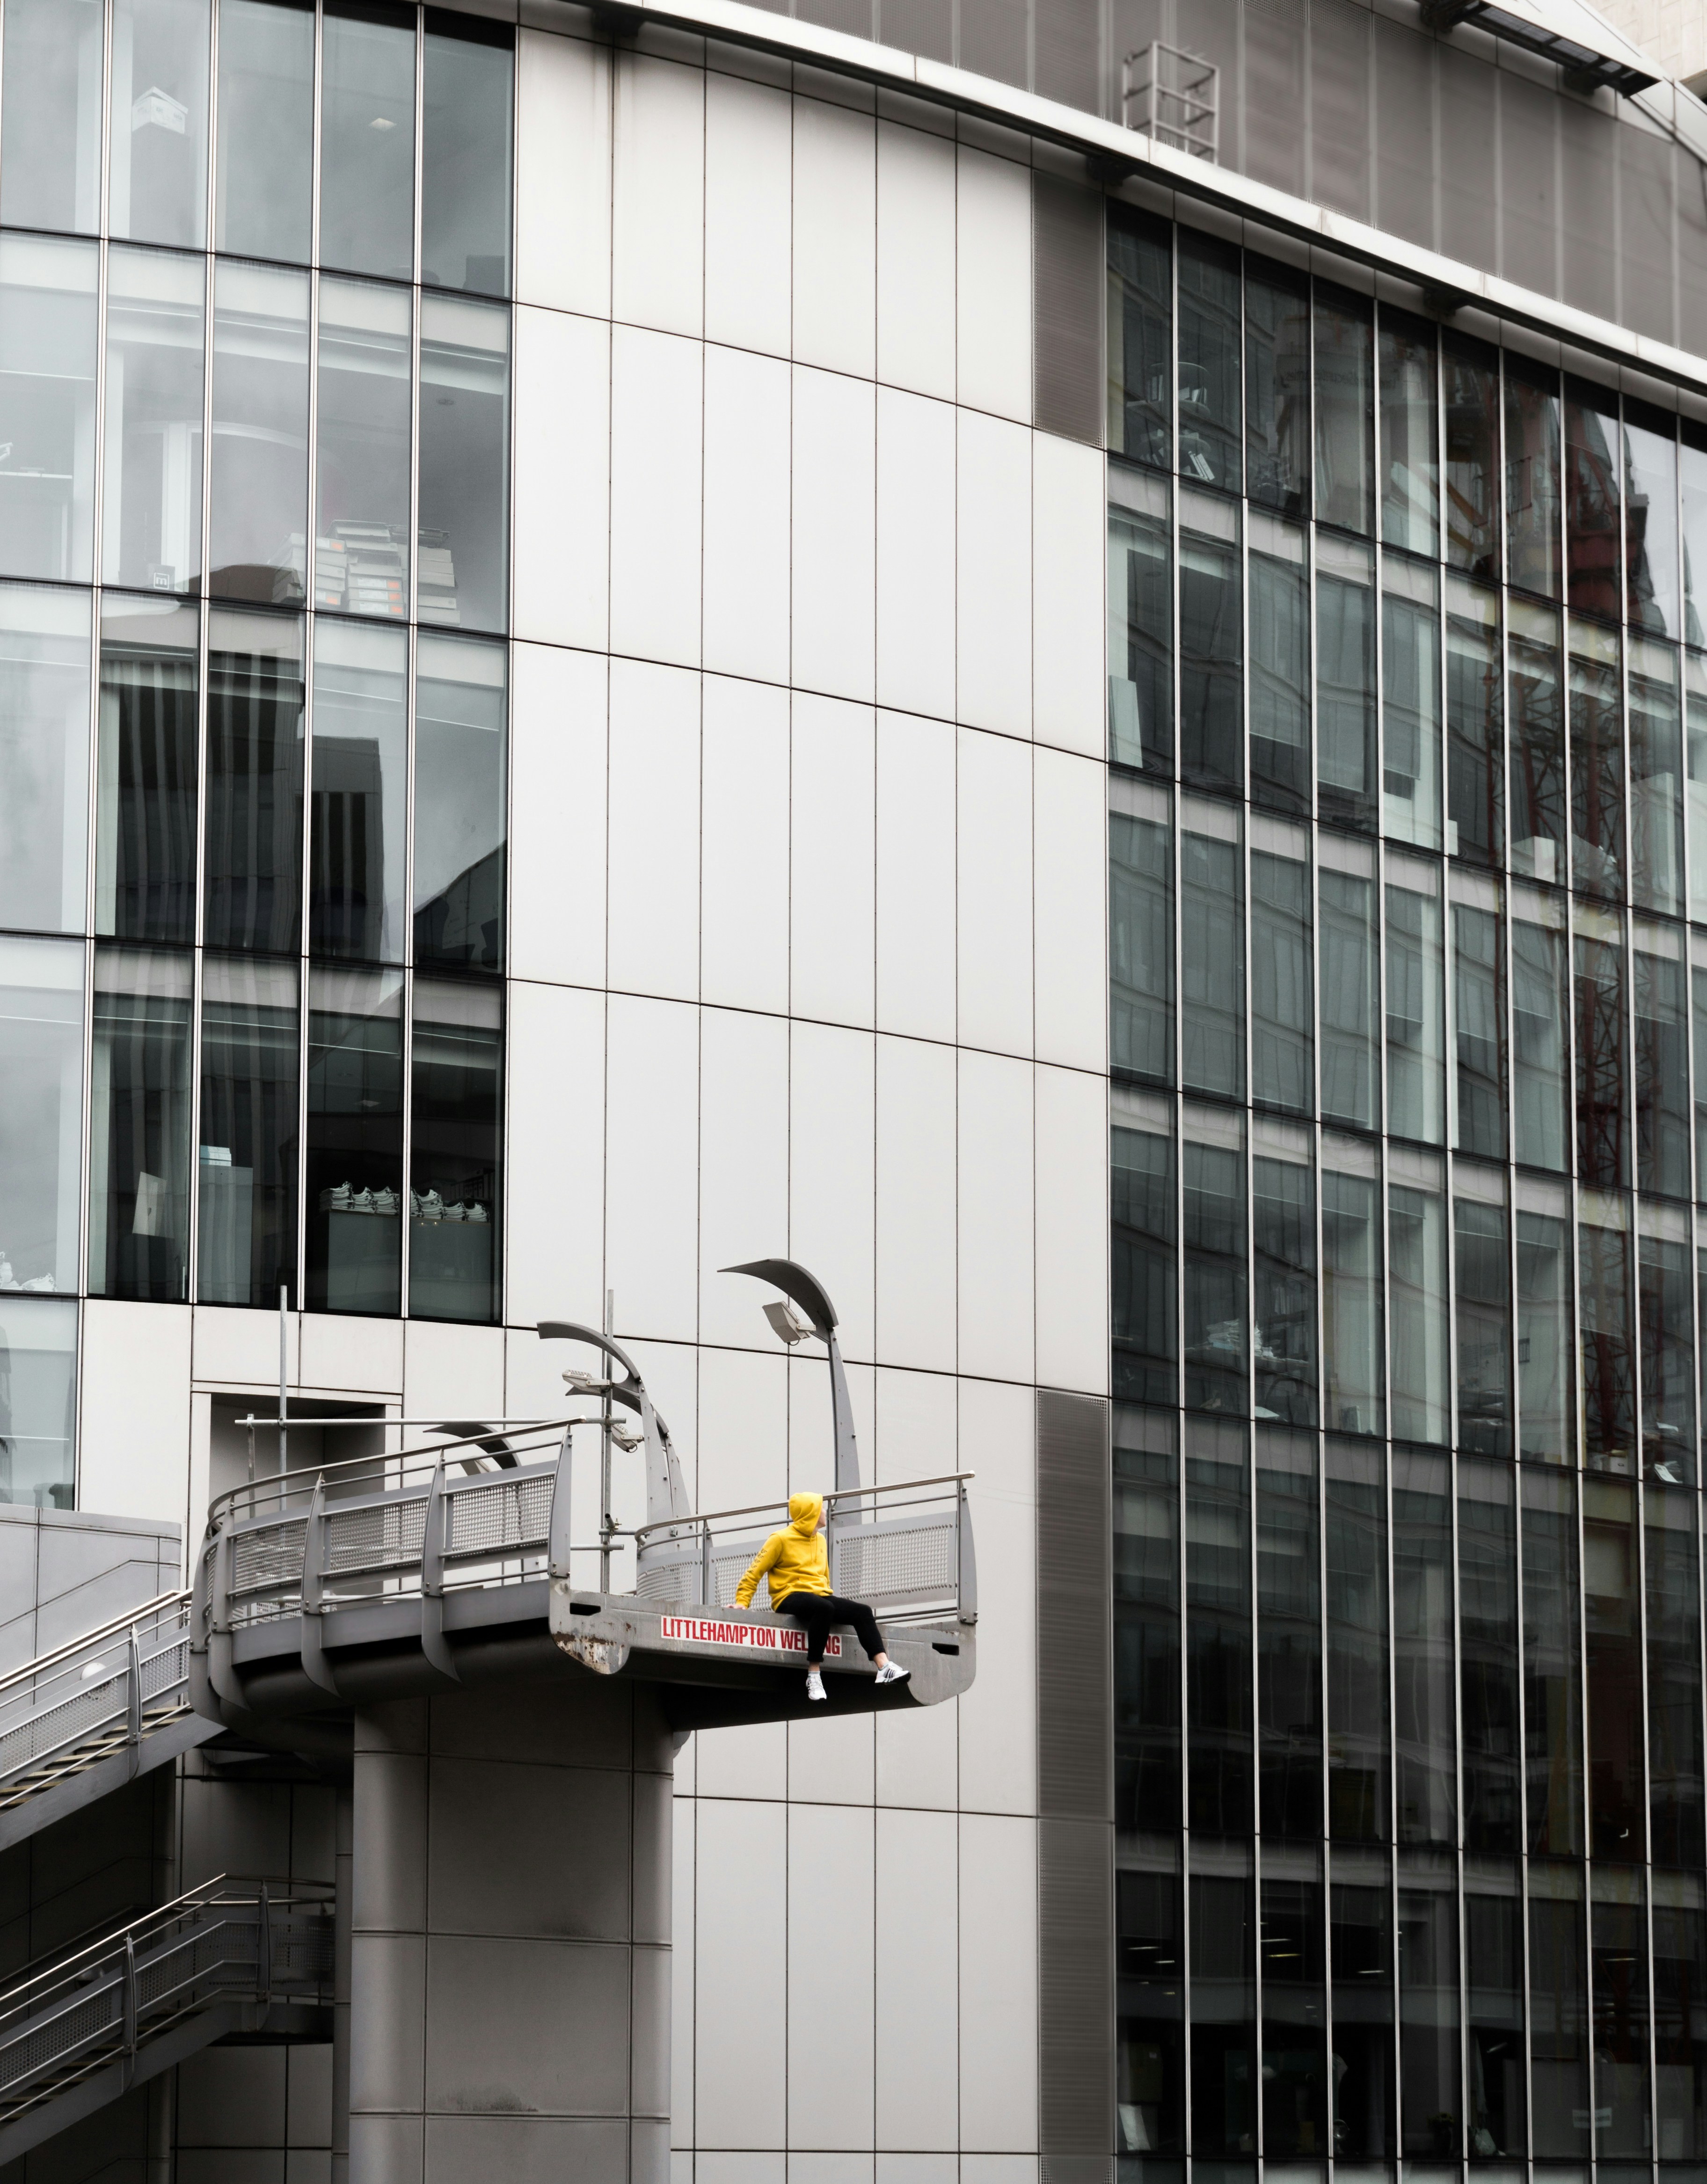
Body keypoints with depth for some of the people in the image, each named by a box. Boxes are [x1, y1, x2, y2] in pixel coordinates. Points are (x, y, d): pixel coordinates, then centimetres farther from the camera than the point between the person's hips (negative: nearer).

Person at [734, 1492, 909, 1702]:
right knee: (824, 1608, -38)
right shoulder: (781, 1539, -2)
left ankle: (884, 1667, -23)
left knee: (862, 1611, -14)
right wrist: (742, 1602, -10)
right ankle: (814, 1676, -38)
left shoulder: (820, 1540, 19)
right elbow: (754, 1573, -1)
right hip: (790, 1597, -7)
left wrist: (827, 1595, 20)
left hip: (819, 1596, 7)